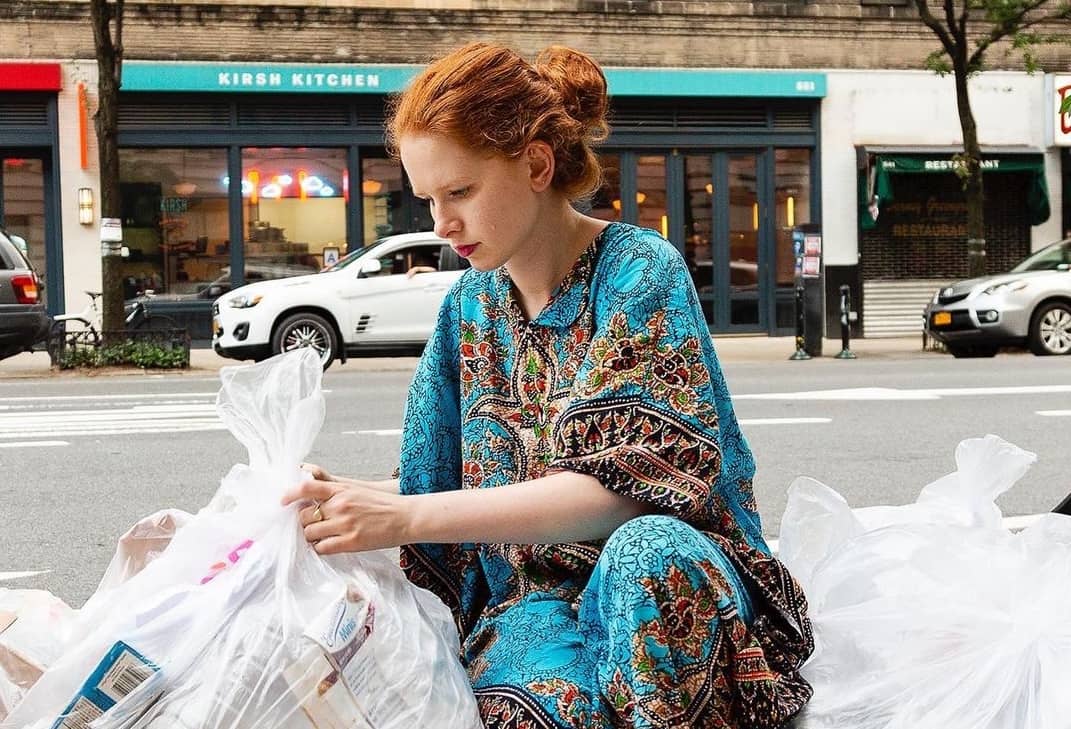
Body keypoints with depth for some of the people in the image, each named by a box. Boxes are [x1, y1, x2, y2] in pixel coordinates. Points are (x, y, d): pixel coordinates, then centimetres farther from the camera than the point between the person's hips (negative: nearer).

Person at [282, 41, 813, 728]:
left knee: (648, 549, -38)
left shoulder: (638, 269, -9)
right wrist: (342, 495, -7)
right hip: (530, 592, 2)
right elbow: (436, 484, 14)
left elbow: (618, 489, -21)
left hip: (669, 581, -2)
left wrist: (406, 518, -26)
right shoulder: (470, 307, 9)